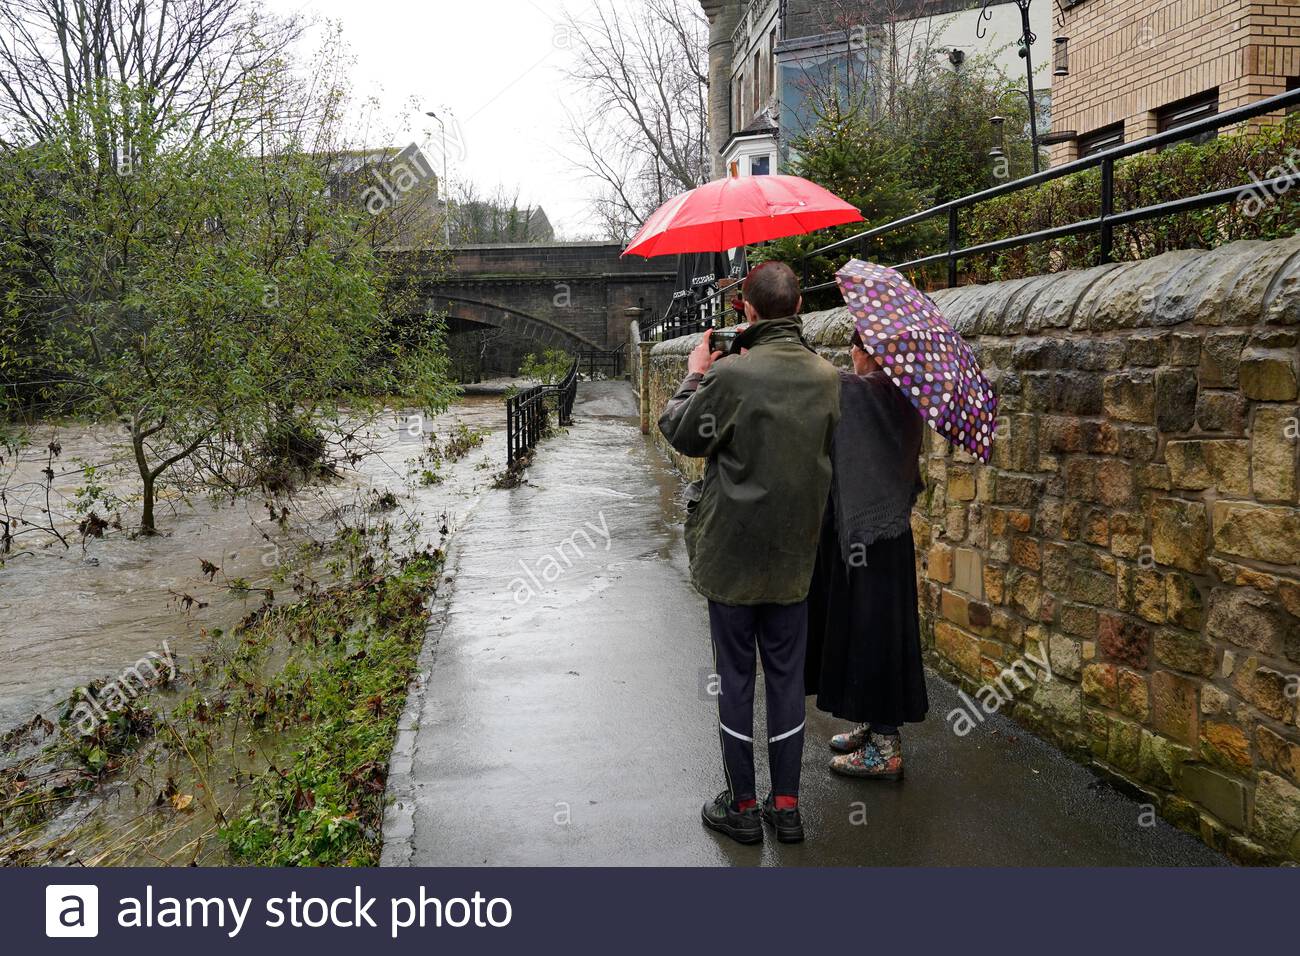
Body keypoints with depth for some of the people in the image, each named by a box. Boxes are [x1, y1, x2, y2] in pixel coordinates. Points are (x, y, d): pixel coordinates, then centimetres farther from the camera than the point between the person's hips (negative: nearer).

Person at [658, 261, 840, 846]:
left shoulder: (731, 375, -17)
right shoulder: (827, 378, -1)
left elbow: (680, 433, -3)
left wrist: (694, 375, 13)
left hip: (732, 555, -4)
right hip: (794, 556, 4)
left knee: (736, 679, 8)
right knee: (787, 678, 13)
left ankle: (742, 807, 19)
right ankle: (786, 806, 22)